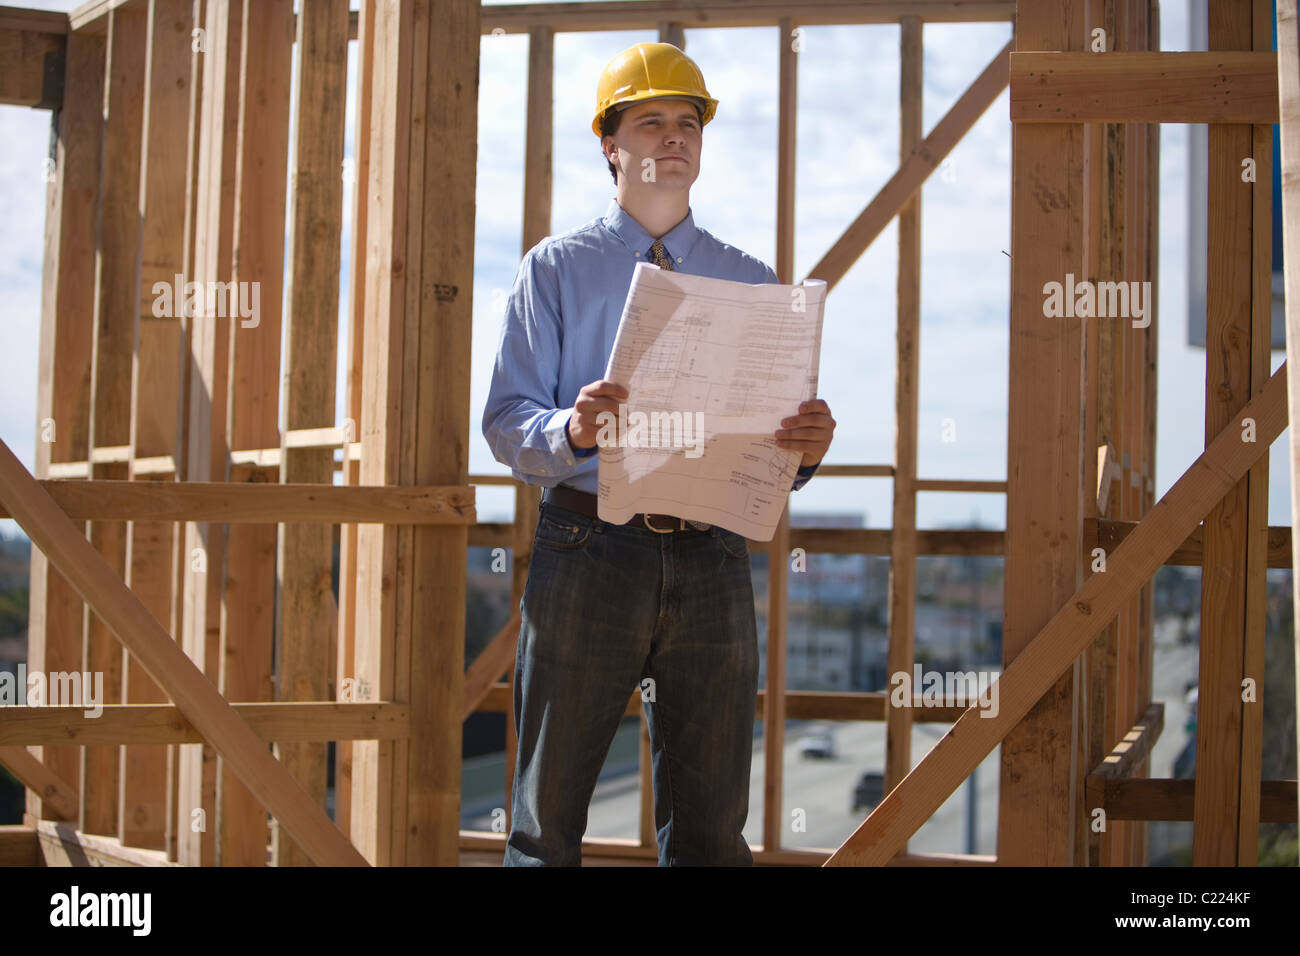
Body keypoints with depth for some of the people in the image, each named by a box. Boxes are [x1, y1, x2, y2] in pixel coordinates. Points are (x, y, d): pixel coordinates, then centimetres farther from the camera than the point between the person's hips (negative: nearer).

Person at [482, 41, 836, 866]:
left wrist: (808, 445, -12)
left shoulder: (751, 285, 15)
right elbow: (506, 424, 0)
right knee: (548, 819, 1)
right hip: (588, 547, -2)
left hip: (712, 561, 2)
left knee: (712, 827, 5)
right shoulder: (557, 269, 8)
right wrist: (572, 429, -22)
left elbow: (772, 459, 12)